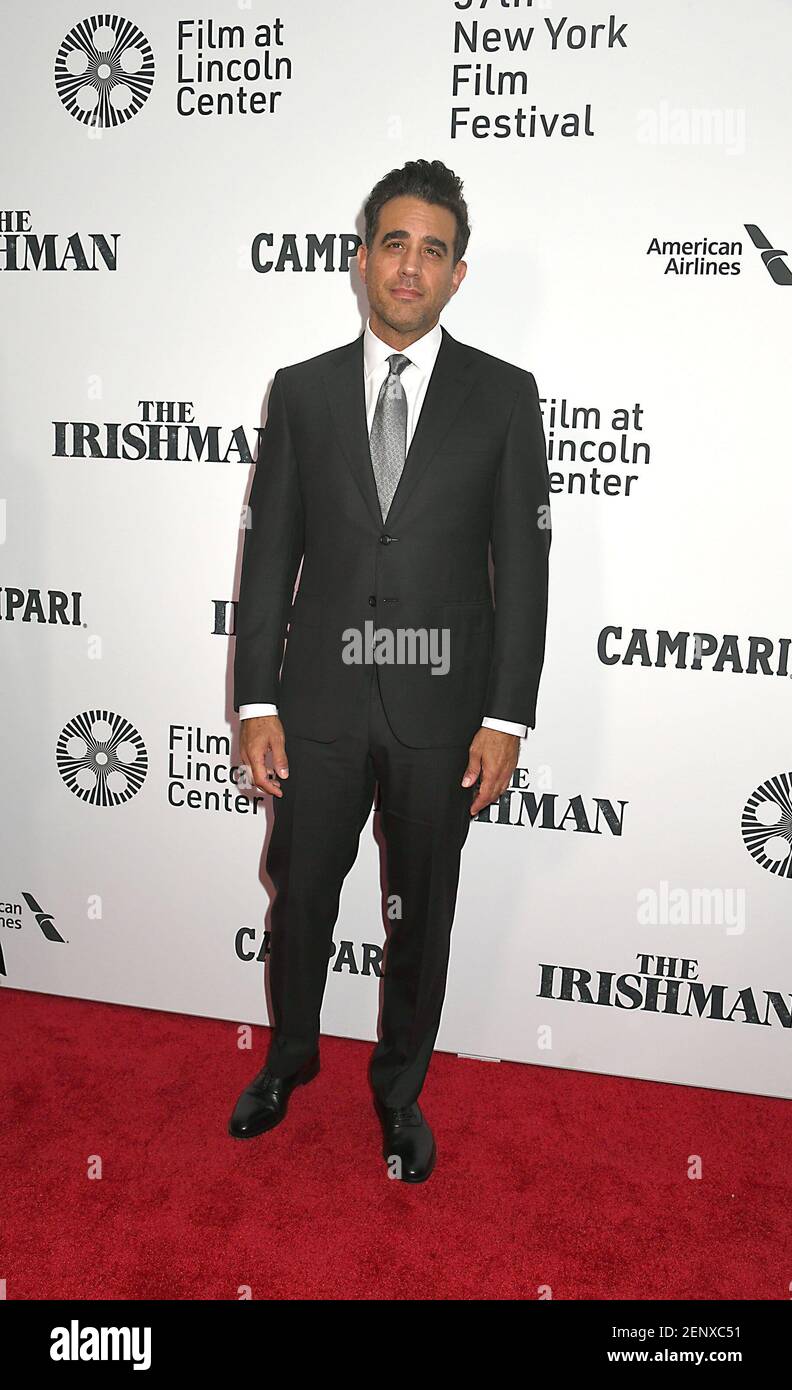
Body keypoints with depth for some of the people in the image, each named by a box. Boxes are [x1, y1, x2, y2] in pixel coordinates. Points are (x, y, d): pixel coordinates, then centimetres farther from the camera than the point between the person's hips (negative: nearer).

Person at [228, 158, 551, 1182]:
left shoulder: (503, 395, 0)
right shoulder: (302, 391, 4)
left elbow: (524, 565, -3)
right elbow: (269, 552, 2)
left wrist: (507, 716, -8)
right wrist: (256, 702, -3)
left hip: (441, 710, -1)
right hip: (322, 701, 1)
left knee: (422, 910, 13)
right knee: (300, 893, 15)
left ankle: (399, 1087, 37)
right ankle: (290, 1055, 43)